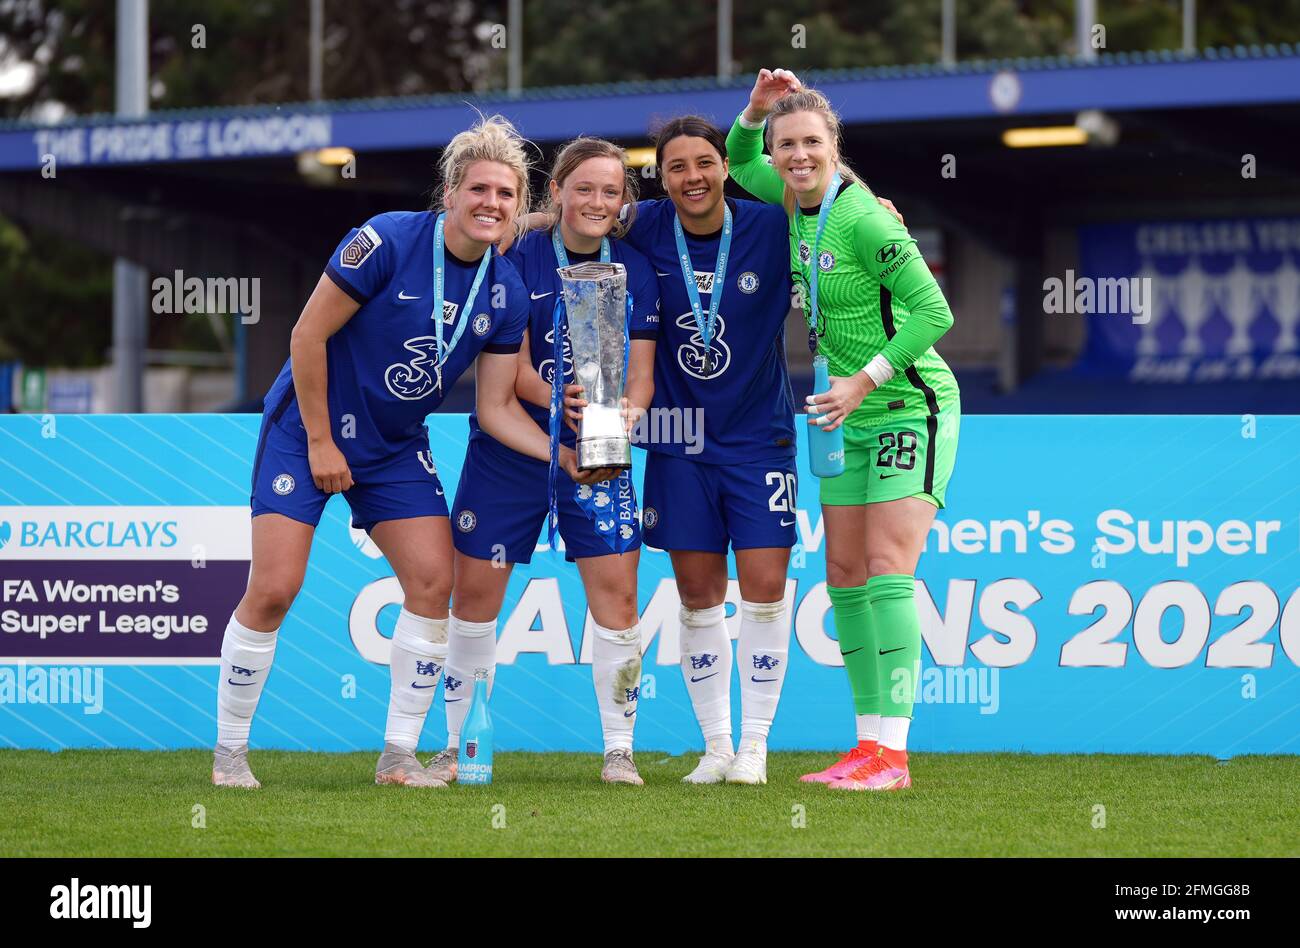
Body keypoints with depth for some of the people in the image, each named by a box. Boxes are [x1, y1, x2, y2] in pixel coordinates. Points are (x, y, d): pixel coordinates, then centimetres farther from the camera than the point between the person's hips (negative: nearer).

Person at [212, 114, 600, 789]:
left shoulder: (507, 293, -4)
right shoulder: (387, 240, -21)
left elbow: (497, 409, 1)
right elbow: (307, 335, -16)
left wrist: (564, 455, -15)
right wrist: (320, 440, -14)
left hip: (397, 448, 5)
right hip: (309, 429, -5)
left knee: (432, 581, -7)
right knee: (273, 591, -11)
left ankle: (398, 756, 4)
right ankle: (228, 752, 5)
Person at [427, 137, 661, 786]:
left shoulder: (636, 270, 1)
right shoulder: (519, 258, -6)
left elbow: (641, 372, 0)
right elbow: (514, 365, -10)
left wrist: (625, 413, -22)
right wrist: (557, 399, -29)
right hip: (509, 447, -1)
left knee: (617, 591, -8)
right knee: (475, 588, 2)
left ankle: (619, 749, 3)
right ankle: (458, 744, 17)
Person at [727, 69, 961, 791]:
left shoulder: (861, 218, -19)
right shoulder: (800, 202, 4)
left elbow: (934, 311, -20)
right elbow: (740, 165, 24)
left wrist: (865, 380, -21)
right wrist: (754, 110, 4)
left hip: (910, 407, -9)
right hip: (852, 419, 9)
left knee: (887, 569, -16)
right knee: (845, 576, 6)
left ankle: (891, 753, -19)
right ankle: (869, 744, 10)